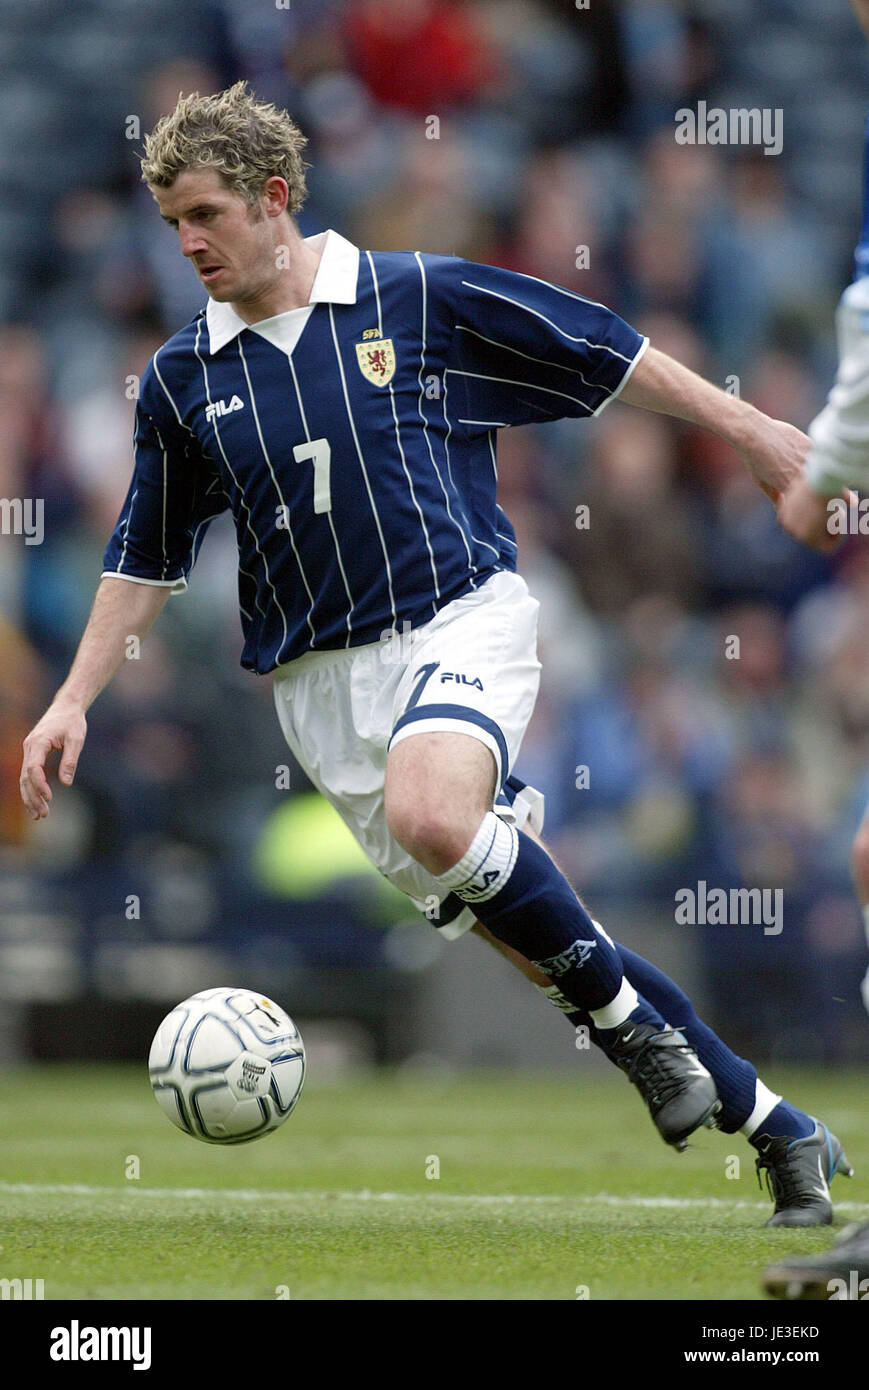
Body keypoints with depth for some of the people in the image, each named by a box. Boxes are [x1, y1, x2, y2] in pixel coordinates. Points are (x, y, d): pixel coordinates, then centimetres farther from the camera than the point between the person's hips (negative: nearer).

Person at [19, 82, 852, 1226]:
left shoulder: (422, 299, -2)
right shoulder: (183, 379, 7)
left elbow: (607, 356, 5)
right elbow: (147, 558, 16)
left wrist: (749, 428, 7)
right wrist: (75, 699, 10)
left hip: (460, 619, -4)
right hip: (320, 679, 4)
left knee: (430, 811, -36)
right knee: (529, 943, 0)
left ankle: (627, 1014, -14)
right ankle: (774, 1126, 10)